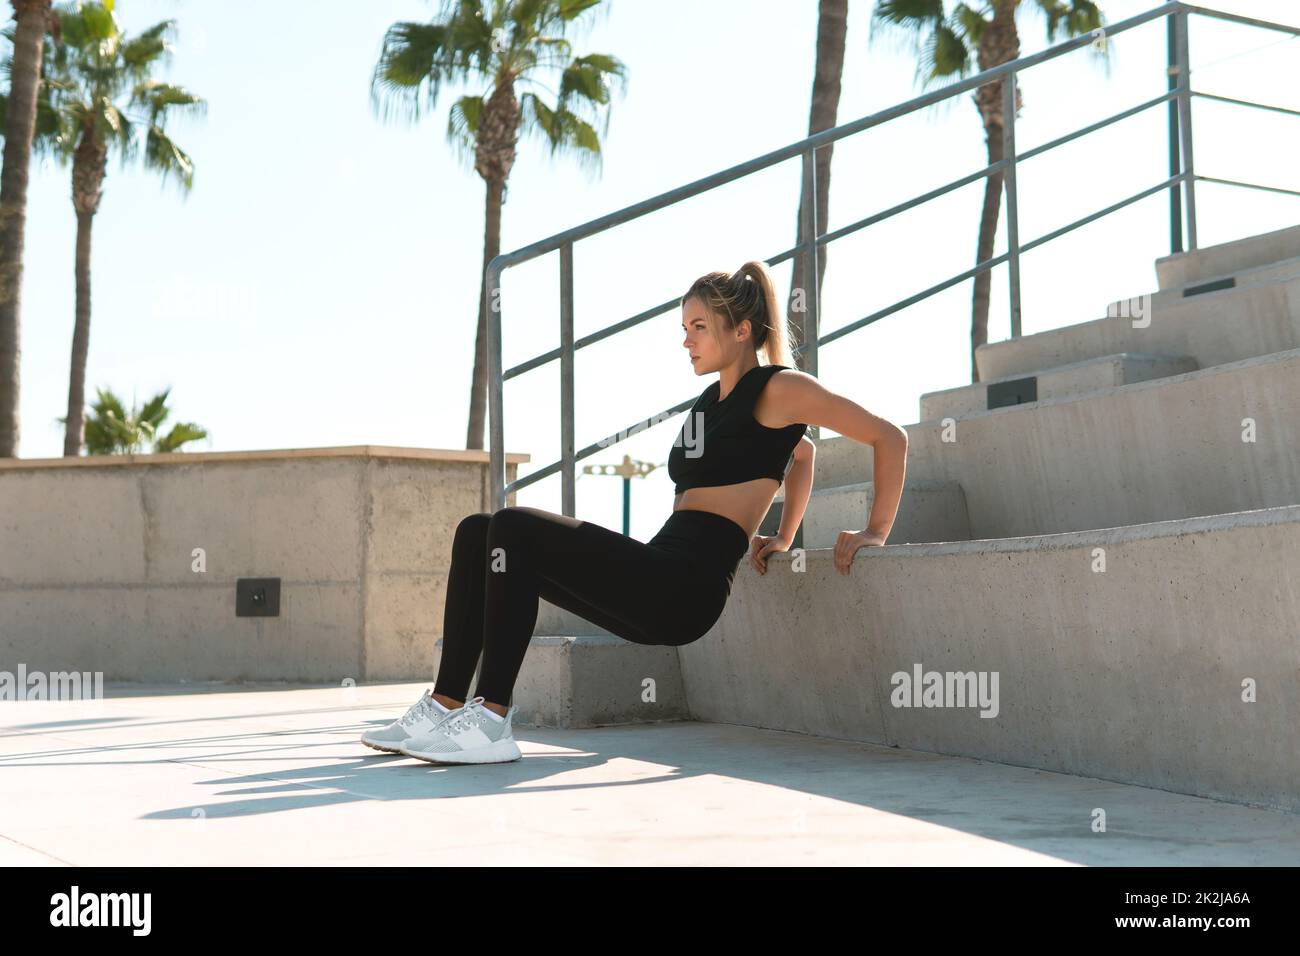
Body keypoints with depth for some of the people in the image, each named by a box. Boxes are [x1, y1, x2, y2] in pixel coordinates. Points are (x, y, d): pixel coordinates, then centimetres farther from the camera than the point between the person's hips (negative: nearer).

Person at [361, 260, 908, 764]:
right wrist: (782, 539, 31)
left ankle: (490, 720, -22)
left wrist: (876, 532, 2)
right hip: (656, 582, 9)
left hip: (686, 587, -9)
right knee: (477, 535, 2)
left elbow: (889, 437, -1)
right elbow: (801, 452, 39)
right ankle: (446, 705, -5)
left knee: (515, 529, -22)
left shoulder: (777, 388, -1)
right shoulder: (711, 400, 23)